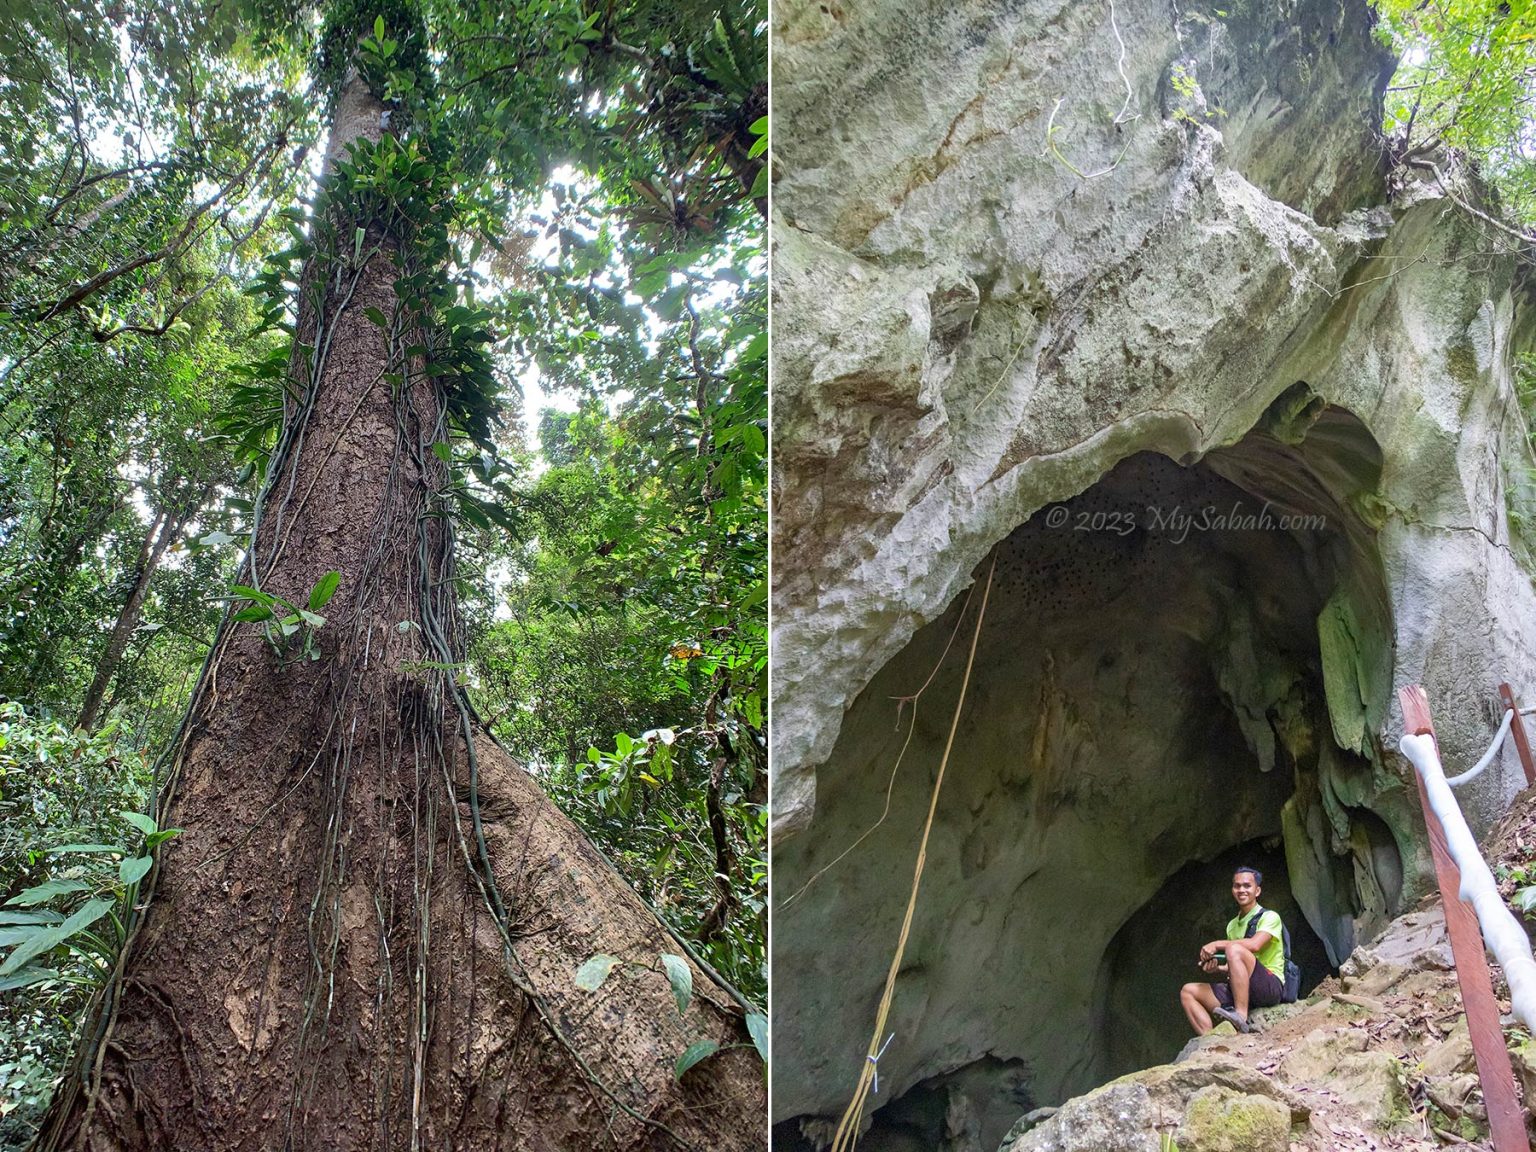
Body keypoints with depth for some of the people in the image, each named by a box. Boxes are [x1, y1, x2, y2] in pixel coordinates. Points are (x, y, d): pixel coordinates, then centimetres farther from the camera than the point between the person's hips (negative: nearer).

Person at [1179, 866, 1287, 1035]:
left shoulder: (1269, 917, -2)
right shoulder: (1232, 925, 20)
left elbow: (1254, 945, -22)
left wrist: (1217, 944, -16)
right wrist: (1216, 969, -1)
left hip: (1271, 986, -7)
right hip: (1240, 991, 8)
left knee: (1234, 950, -33)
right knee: (1188, 991, -5)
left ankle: (1241, 1017, -34)